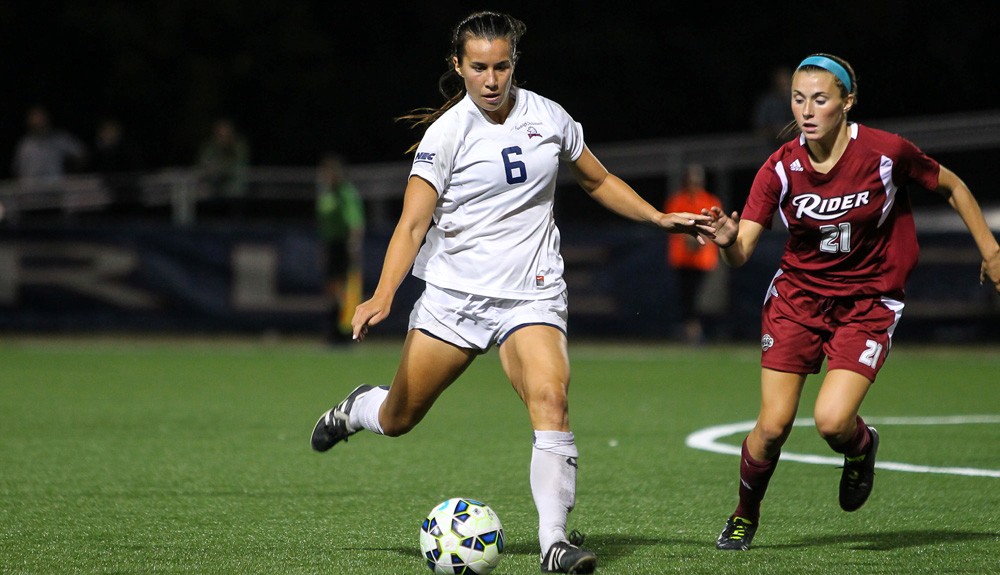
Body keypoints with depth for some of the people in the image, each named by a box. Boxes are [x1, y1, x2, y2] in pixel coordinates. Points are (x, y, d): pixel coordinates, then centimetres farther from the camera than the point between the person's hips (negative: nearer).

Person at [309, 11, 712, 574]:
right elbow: (412, 224, -14)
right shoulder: (447, 132, -8)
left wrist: (660, 217, 11)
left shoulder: (549, 117, 2)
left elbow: (599, 181, 20)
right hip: (453, 292, -1)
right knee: (398, 419, 8)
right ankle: (359, 408, 46)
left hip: (531, 296, 1)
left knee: (551, 399, -24)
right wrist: (383, 296, -27)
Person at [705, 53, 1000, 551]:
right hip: (798, 297, 2)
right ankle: (744, 518, 23)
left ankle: (861, 446, 17)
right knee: (773, 426, -5)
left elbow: (953, 187, 2)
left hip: (868, 304, -2)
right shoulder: (780, 169, -11)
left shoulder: (887, 153, -17)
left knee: (832, 420, -21)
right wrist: (728, 240, -39)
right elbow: (741, 254, -16)